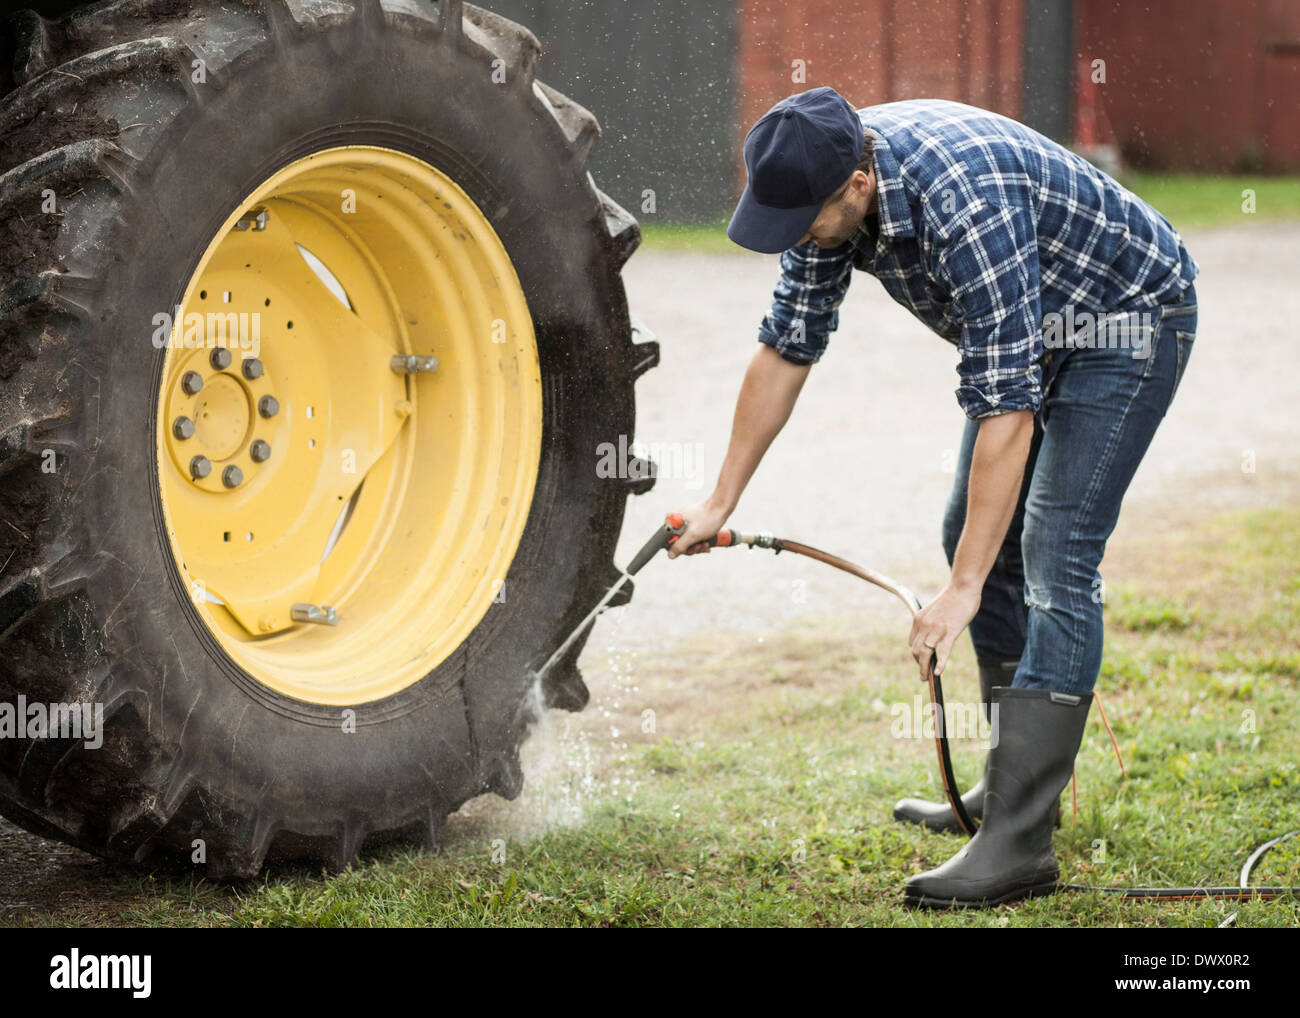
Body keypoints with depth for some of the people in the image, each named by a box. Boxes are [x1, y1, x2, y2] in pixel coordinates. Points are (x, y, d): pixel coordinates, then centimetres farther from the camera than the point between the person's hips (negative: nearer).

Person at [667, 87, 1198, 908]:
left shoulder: (968, 202, -39)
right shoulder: (830, 180, -13)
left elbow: (1007, 408, -38)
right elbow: (788, 347, 1)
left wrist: (963, 589, -37)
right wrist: (722, 501, 3)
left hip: (1125, 324, -9)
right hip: (1035, 331, 9)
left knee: (1055, 557, -17)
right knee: (979, 536, 13)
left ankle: (1020, 843, -19)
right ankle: (1019, 782, 26)